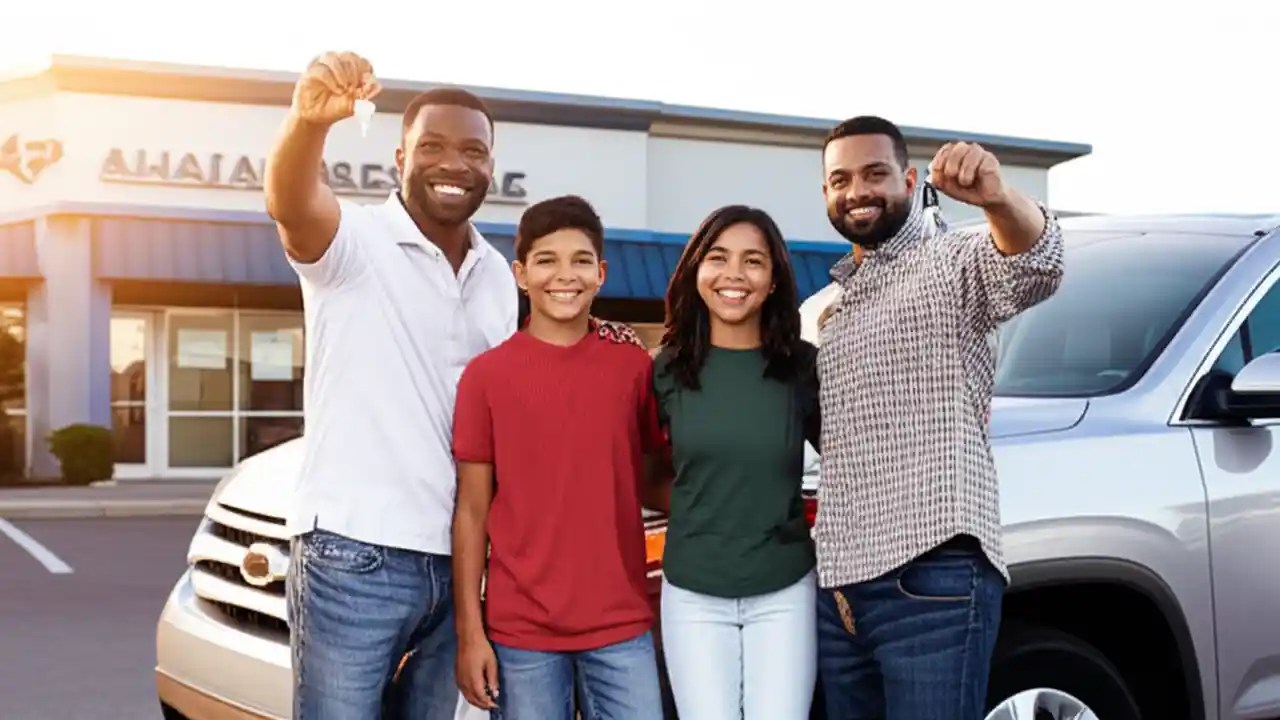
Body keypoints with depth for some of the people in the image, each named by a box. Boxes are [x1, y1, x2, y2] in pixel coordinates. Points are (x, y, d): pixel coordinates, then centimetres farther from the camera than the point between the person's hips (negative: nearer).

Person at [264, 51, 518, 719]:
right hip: (354, 554, -6)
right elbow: (288, 205, -31)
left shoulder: (498, 275, 13)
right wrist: (309, 119, -50)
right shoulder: (355, 239, -6)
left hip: (456, 562, 6)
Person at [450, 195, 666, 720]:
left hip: (622, 626, 2)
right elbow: (471, 512, 0)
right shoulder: (486, 374, -2)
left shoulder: (635, 367, 3)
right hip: (520, 630, -1)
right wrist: (469, 631, -4)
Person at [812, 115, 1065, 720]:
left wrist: (997, 198, -46)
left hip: (933, 578, -7)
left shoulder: (955, 262, -1)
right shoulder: (838, 299, 20)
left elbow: (1035, 266, -25)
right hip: (838, 583, 7)